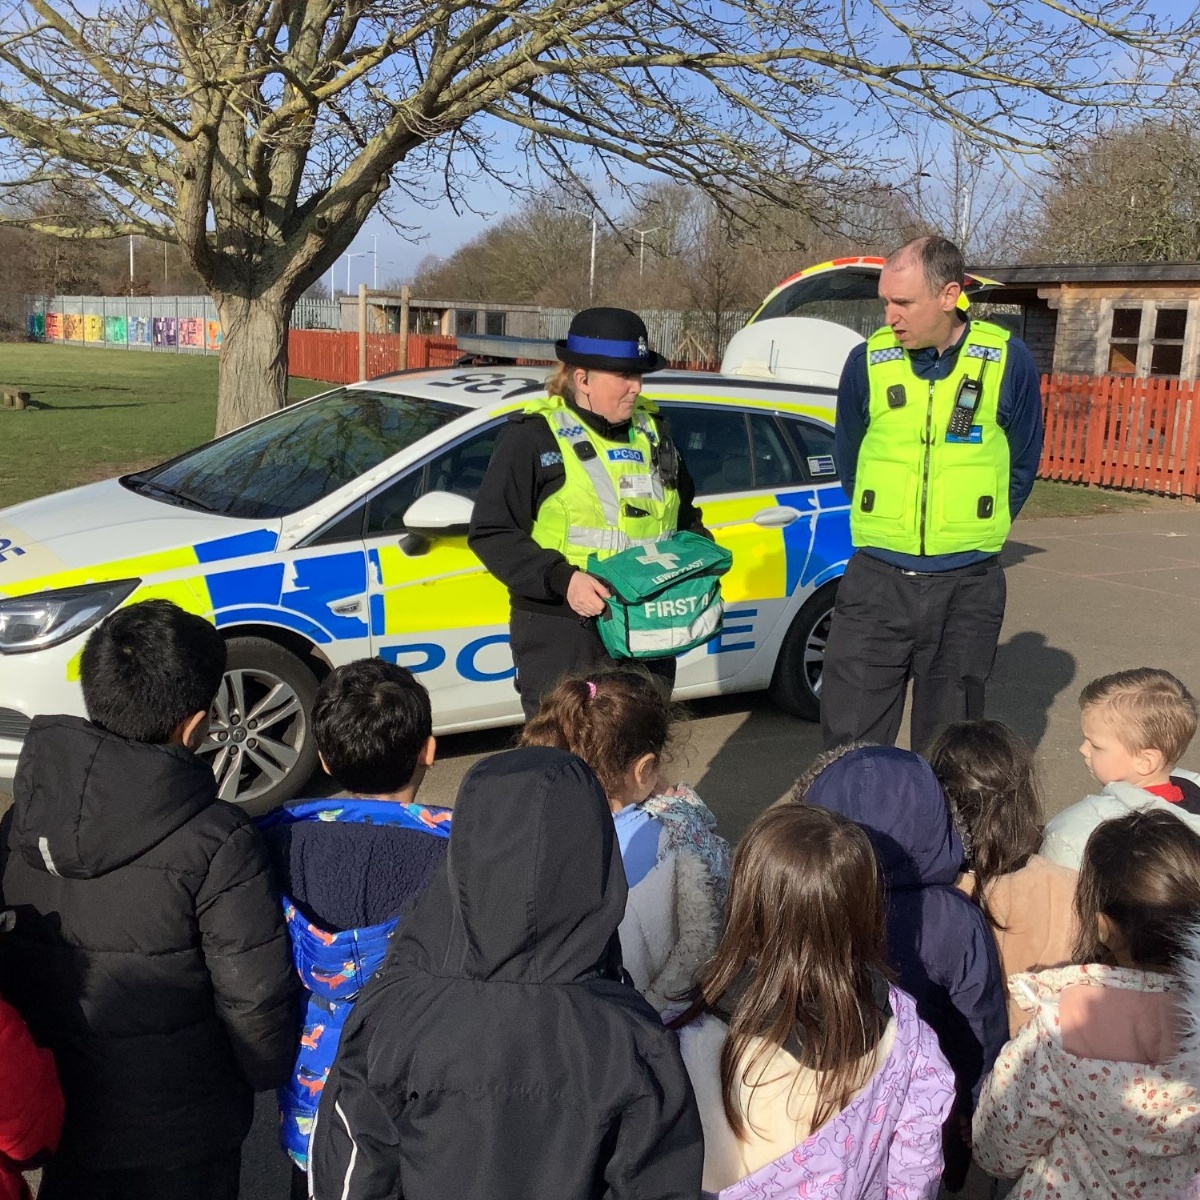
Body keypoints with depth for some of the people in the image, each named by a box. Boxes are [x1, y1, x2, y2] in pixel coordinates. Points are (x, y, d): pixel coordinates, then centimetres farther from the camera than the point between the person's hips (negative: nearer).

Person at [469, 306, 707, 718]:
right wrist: (560, 580, -24)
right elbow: (492, 533, -11)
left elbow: (684, 514, 25)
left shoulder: (651, 429, 12)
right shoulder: (534, 436, -7)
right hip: (563, 637, -6)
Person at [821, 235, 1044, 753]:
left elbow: (1022, 464, 8)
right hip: (876, 578, 1)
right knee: (848, 735, 1)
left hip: (968, 586, 0)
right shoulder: (867, 361, -3)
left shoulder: (1008, 362, -5)